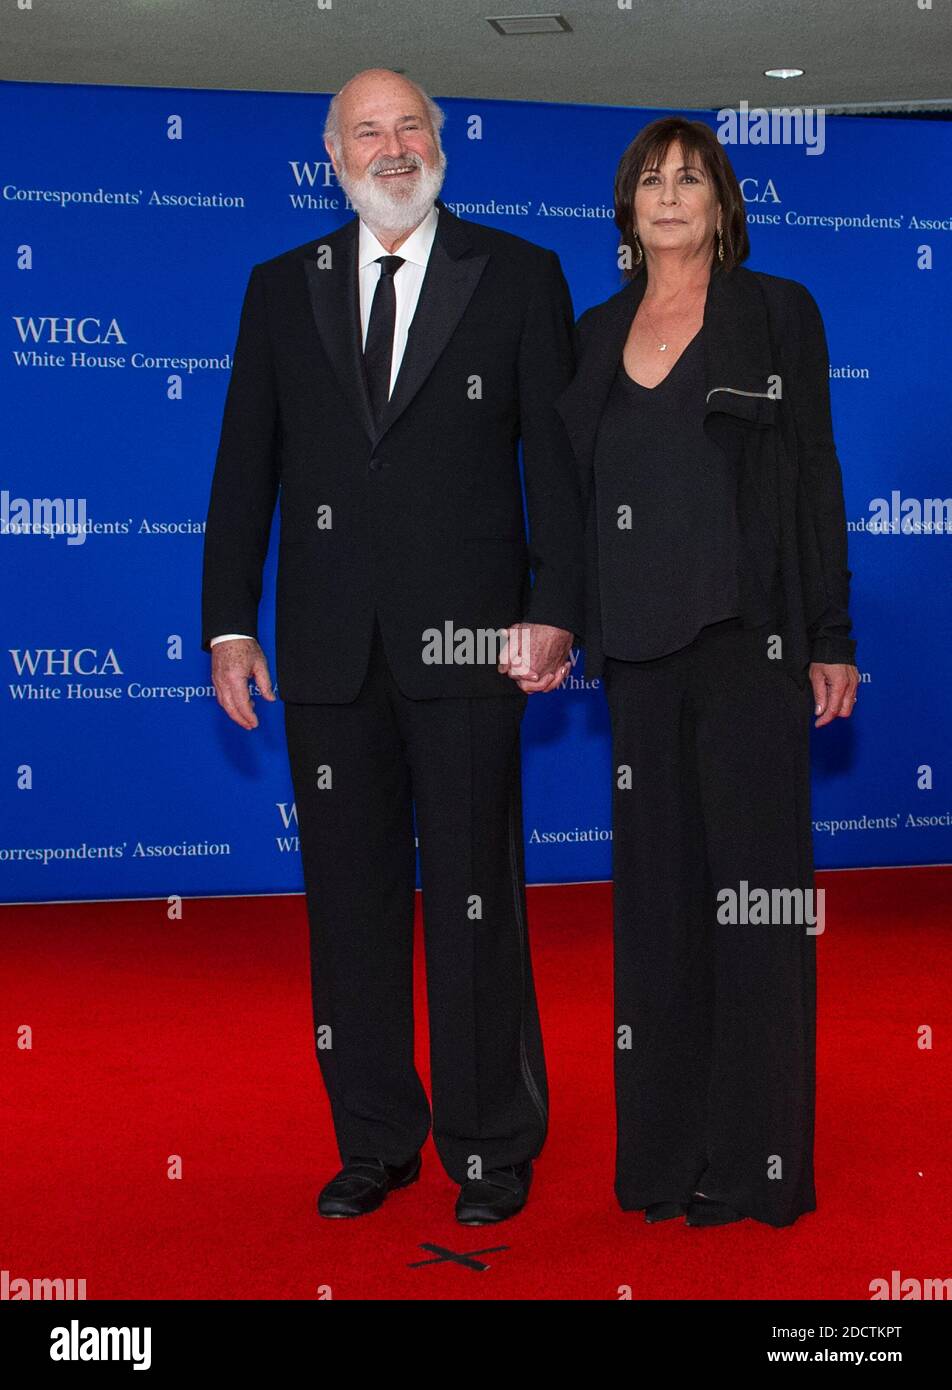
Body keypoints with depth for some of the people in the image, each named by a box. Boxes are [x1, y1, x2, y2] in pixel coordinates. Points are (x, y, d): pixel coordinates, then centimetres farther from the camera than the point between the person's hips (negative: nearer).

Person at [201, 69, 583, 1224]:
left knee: (474, 899, 3)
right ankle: (375, 1140, 25)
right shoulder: (282, 289, 12)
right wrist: (228, 623, 4)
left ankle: (492, 1146, 19)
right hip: (330, 649, 3)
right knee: (350, 898, 10)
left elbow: (556, 456, -1)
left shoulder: (518, 278, 5)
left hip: (463, 643, -3)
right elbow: (245, 464, 10)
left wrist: (555, 609, -11)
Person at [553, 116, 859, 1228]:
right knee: (656, 882, 8)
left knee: (753, 881, -2)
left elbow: (814, 476, 0)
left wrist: (831, 636, -5)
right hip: (638, 637, 4)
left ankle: (756, 1157, 7)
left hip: (748, 632, -4)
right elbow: (577, 485, 15)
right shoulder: (598, 332, 14)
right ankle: (666, 1147, 18)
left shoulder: (777, 312, 4)